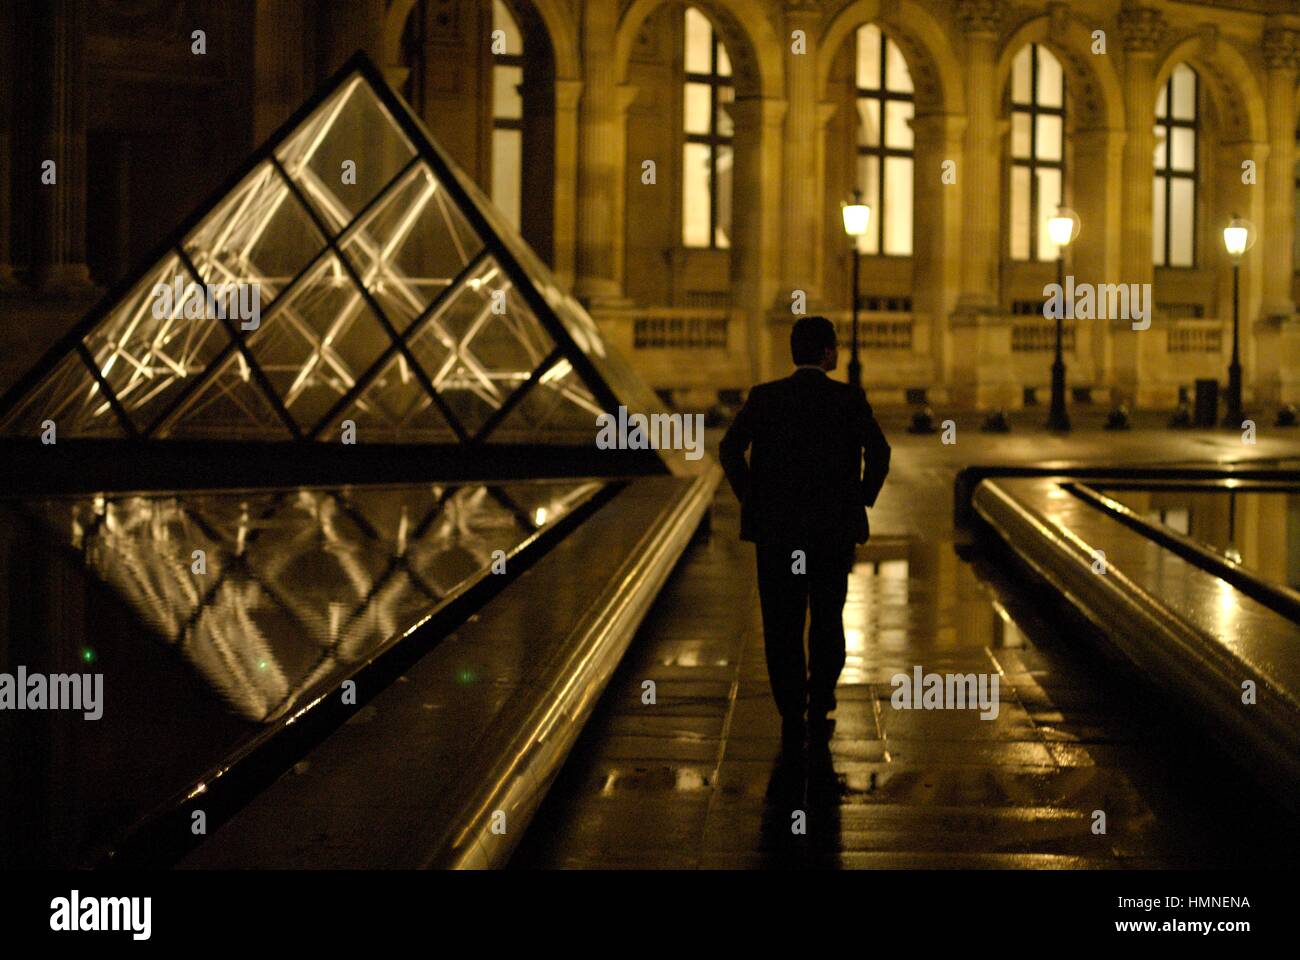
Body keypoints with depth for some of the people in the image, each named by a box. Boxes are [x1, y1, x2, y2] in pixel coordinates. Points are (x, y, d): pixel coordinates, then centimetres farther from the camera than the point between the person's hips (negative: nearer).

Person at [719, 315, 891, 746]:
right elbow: (878, 451, -12)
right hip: (834, 528, 0)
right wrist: (862, 501, 1)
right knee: (827, 620, 17)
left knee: (782, 626, 6)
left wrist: (749, 499, 2)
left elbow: (731, 448, -9)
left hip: (776, 528, 0)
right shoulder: (850, 399, -2)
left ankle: (792, 717, 2)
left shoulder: (764, 397, 1)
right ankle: (819, 707, 13)